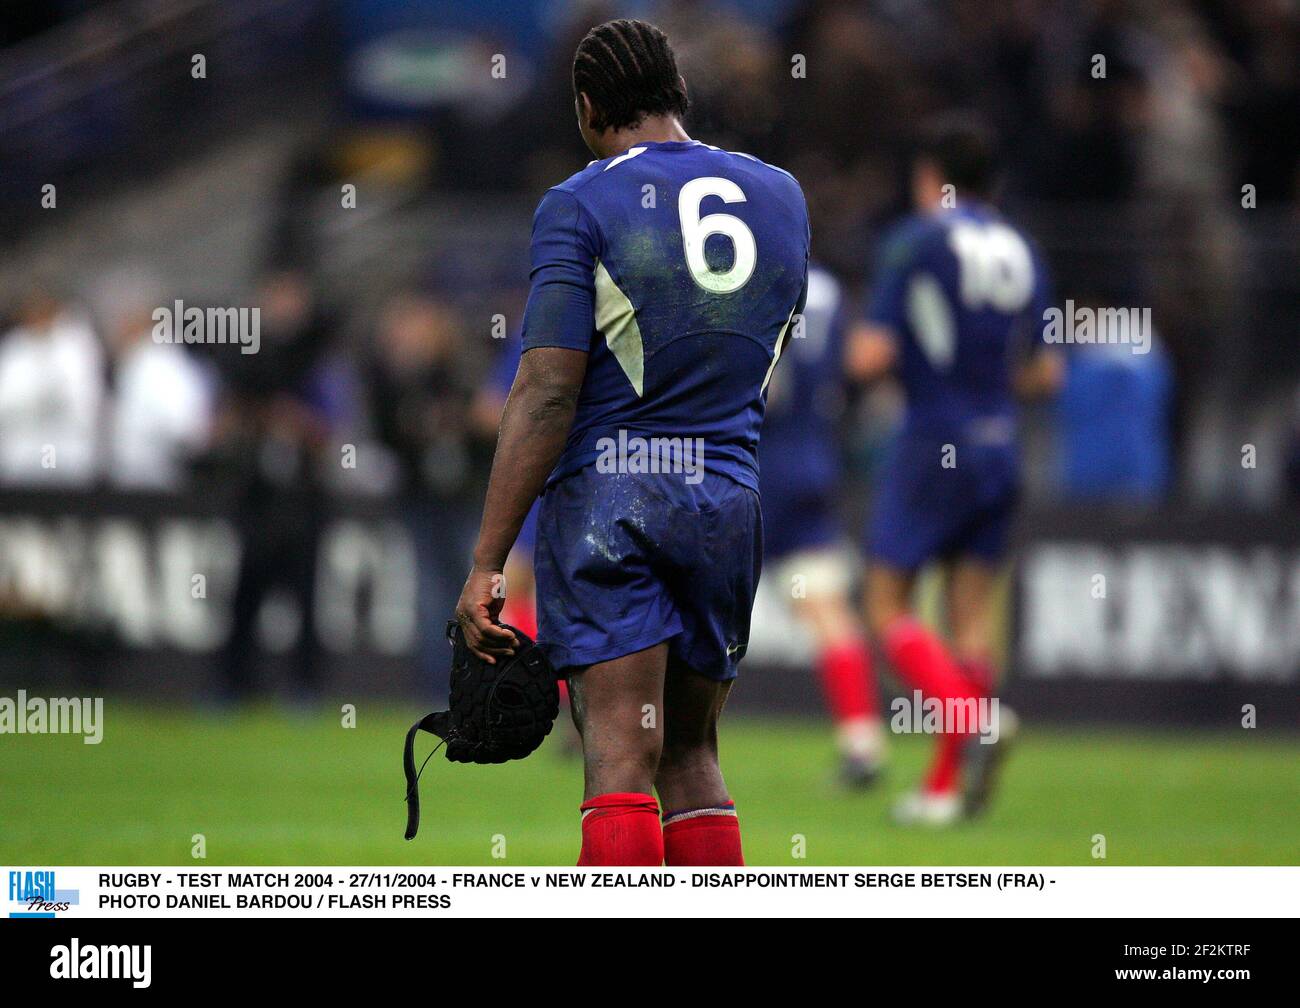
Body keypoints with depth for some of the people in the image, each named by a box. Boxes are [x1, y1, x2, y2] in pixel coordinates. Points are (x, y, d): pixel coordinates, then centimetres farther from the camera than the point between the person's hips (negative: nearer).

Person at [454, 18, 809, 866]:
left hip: (605, 490, -4)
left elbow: (548, 392, -12)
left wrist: (486, 564, -12)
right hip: (730, 499, 5)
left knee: (620, 760, -10)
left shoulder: (582, 206, -5)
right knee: (691, 754, 15)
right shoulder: (780, 198, 12)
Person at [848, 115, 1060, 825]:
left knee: (887, 607, 1)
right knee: (971, 614, 6)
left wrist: (865, 347, 9)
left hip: (932, 446, -6)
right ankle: (945, 787, 4)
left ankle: (971, 717, -21)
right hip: (997, 447, 6)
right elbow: (1042, 372, 12)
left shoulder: (917, 242, -8)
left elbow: (871, 357, -13)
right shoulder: (1019, 253, 9)